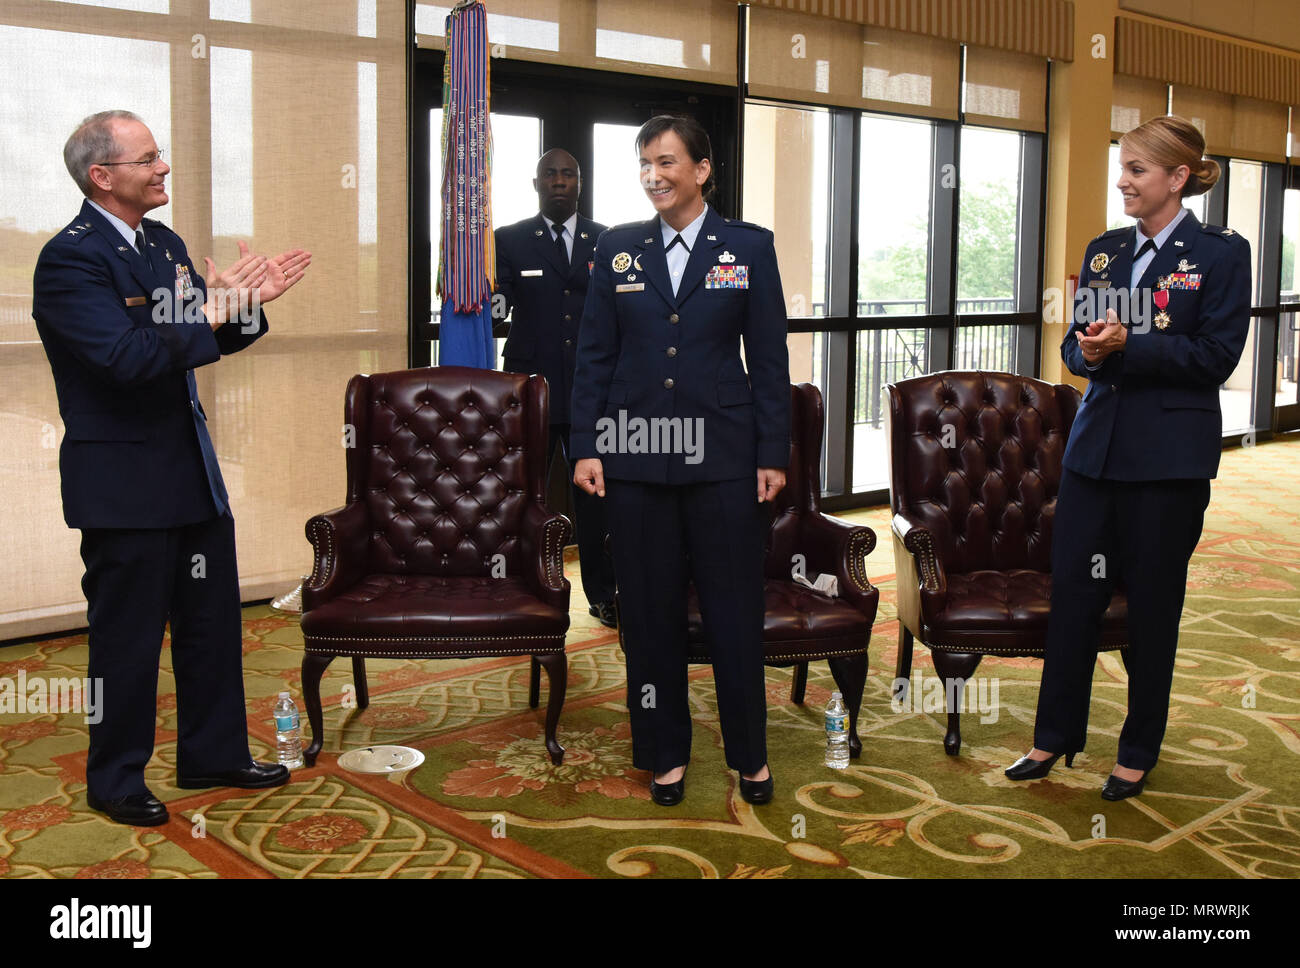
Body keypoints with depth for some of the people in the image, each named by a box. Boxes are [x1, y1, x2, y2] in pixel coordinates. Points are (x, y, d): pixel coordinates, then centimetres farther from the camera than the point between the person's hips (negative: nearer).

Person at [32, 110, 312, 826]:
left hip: (191, 470, 9)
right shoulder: (70, 257, -15)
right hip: (122, 479, -8)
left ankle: (213, 755, 31)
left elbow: (203, 340, 16)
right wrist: (211, 312, -24)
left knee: (212, 620, 16)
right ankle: (114, 780, 21)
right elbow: (126, 356, -26)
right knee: (128, 634, 4)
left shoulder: (165, 244, 11)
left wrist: (248, 301, -1)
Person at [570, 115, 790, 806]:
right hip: (637, 455, 2)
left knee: (735, 607, 5)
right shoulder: (617, 250, 6)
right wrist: (585, 447, 0)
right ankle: (665, 752, 24)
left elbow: (769, 359, 1)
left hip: (722, 456, -1)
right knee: (650, 609, 8)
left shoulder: (749, 248, 2)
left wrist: (773, 454, -2)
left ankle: (749, 754, 22)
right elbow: (594, 355, 6)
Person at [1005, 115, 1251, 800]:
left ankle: (1138, 754, 22)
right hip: (1097, 444, 5)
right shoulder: (1104, 250, 11)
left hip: (1170, 455, -5)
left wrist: (1126, 345, -21)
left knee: (1151, 602, 6)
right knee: (1072, 590, 7)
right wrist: (1088, 352, -12)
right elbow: (1076, 344, 12)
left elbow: (1217, 356, -11)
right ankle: (1054, 737, 21)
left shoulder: (1221, 253, -5)